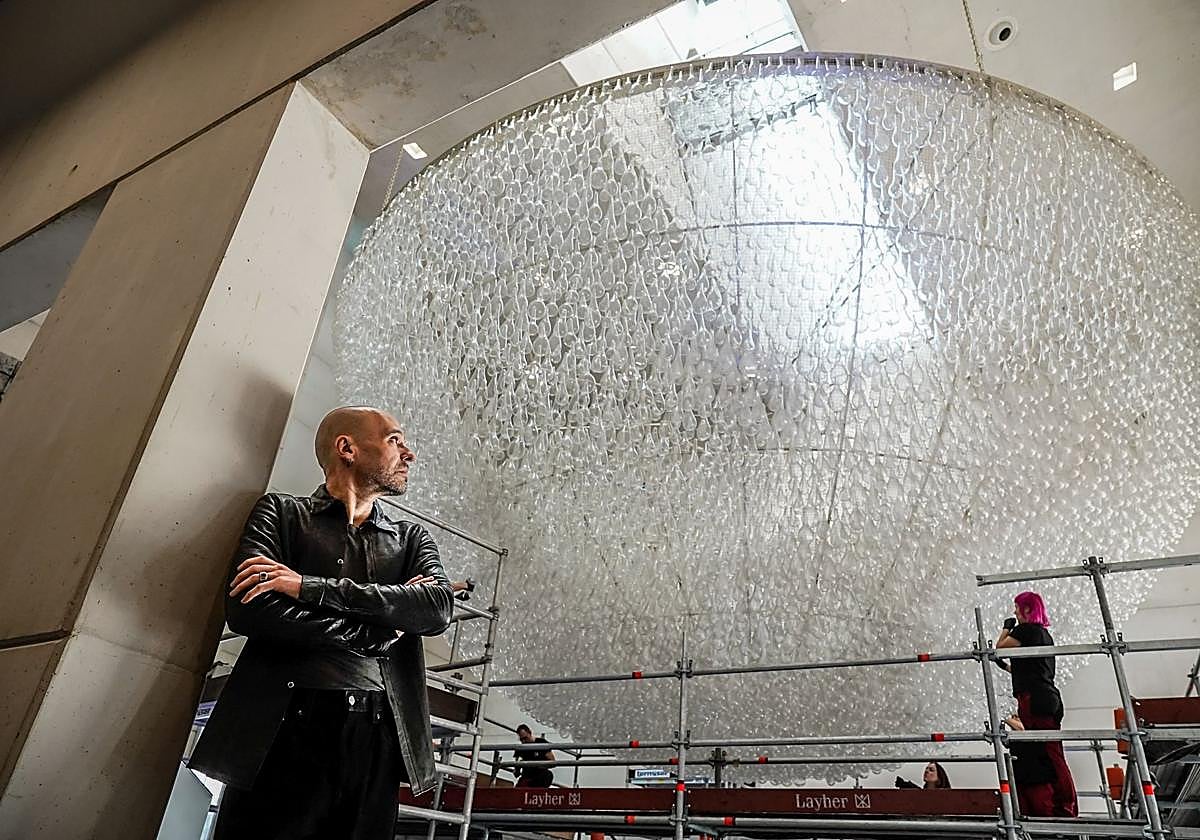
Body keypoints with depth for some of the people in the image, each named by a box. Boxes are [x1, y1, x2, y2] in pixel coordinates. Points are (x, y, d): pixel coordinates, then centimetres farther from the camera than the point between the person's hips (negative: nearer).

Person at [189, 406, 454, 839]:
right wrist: (376, 633, -7)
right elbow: (245, 610, -8)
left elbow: (438, 607, -5)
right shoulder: (281, 512, 8)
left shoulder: (412, 537, 15)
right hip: (285, 727, -2)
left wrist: (308, 587, -12)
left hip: (377, 737, 3)